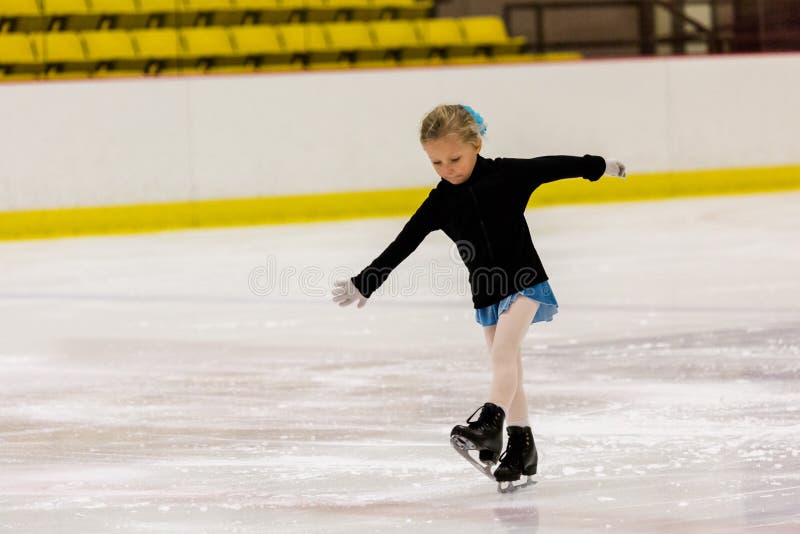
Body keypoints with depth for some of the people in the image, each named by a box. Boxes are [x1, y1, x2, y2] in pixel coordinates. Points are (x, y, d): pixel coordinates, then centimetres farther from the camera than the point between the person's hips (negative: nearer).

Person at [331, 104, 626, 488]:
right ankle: (521, 443, 18)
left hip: (524, 283, -4)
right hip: (486, 293, 4)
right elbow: (403, 245, 1)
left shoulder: (507, 174, -10)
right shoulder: (440, 201, -2)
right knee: (507, 368, 9)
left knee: (503, 348, -23)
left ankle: (490, 424, -38)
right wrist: (364, 283, 1)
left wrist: (600, 166, 13)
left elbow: (552, 167, 2)